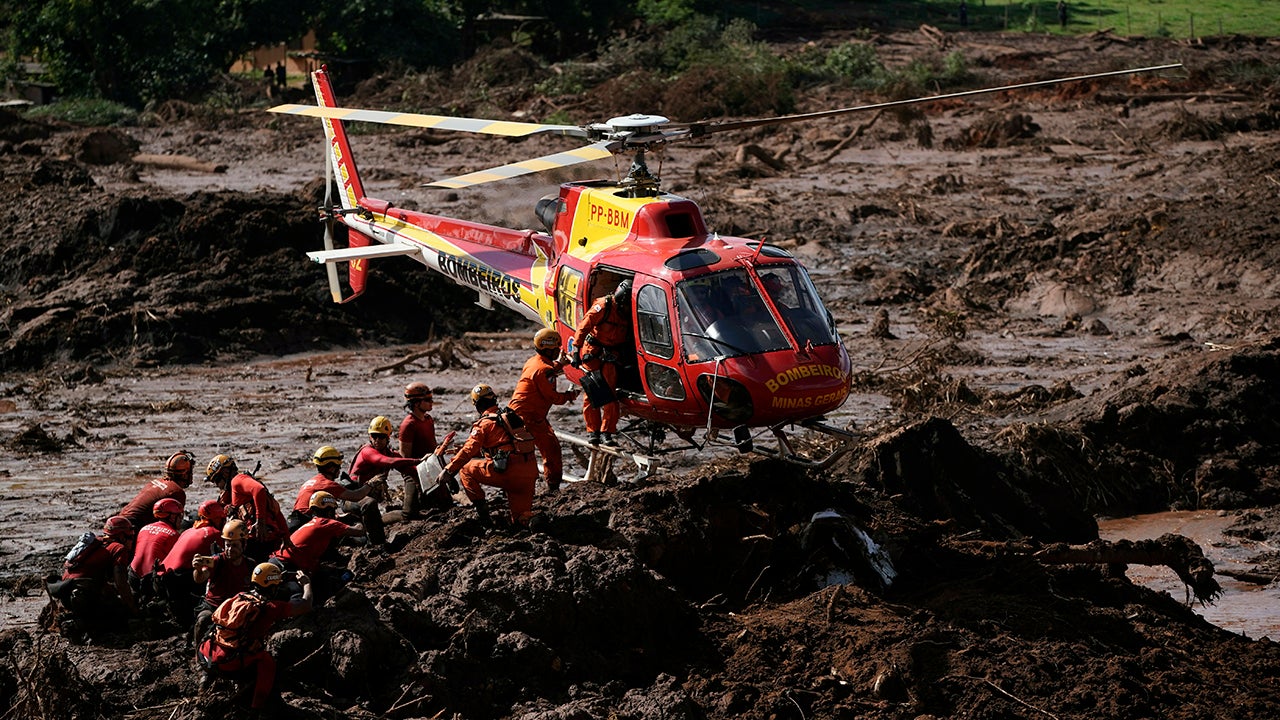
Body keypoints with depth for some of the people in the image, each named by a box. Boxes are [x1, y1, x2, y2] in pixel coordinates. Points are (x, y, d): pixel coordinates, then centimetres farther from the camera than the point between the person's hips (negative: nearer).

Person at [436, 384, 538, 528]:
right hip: (531, 472, 7)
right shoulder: (510, 417, 23)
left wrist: (448, 471, -6)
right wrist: (461, 449, 38)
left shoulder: (484, 423, -1)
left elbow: (469, 451, -9)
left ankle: (481, 508, 4)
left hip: (507, 472, -7)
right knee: (520, 521, 17)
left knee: (466, 470, 14)